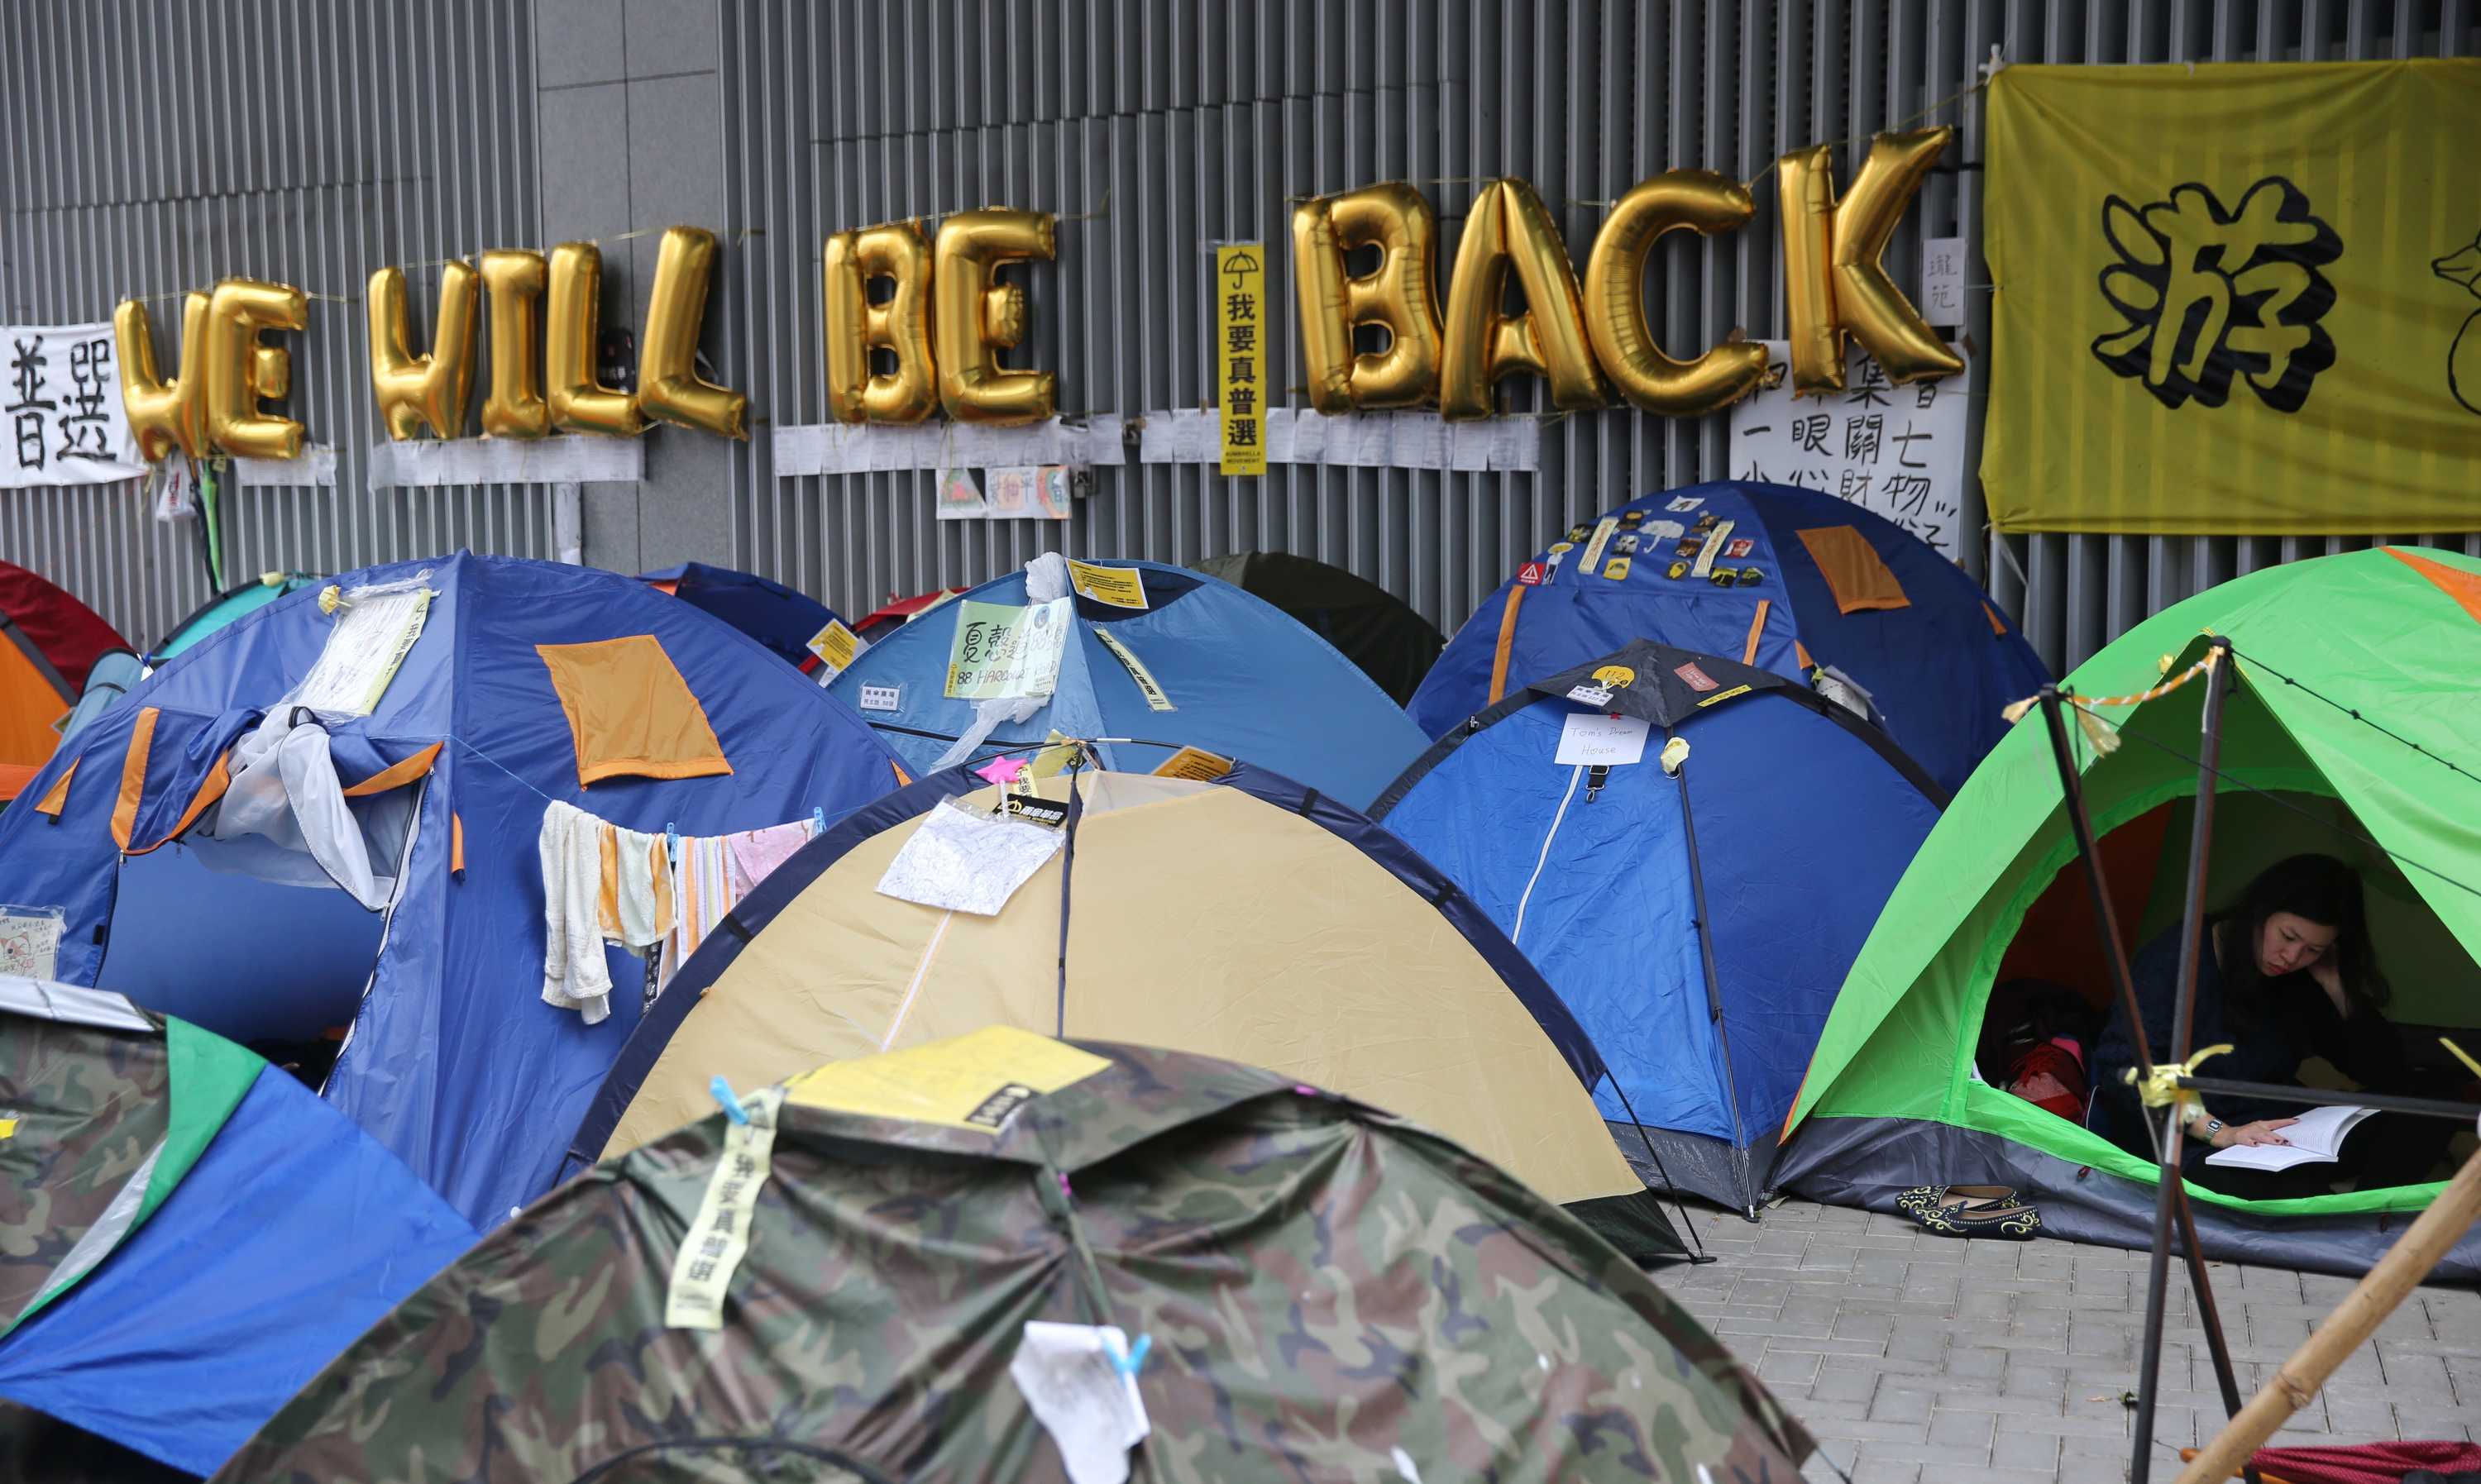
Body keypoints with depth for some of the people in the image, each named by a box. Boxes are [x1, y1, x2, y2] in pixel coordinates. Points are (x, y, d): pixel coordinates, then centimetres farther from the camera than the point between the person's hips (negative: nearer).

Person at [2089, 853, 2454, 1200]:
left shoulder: (2304, 984, 7)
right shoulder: (2179, 957, -10)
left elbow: (2386, 1076, 9)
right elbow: (2125, 1067, -17)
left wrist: (2335, 987, -3)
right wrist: (2219, 1133, -23)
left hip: (2279, 1138, 7)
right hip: (2190, 1147, -7)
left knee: (2422, 1112, -13)